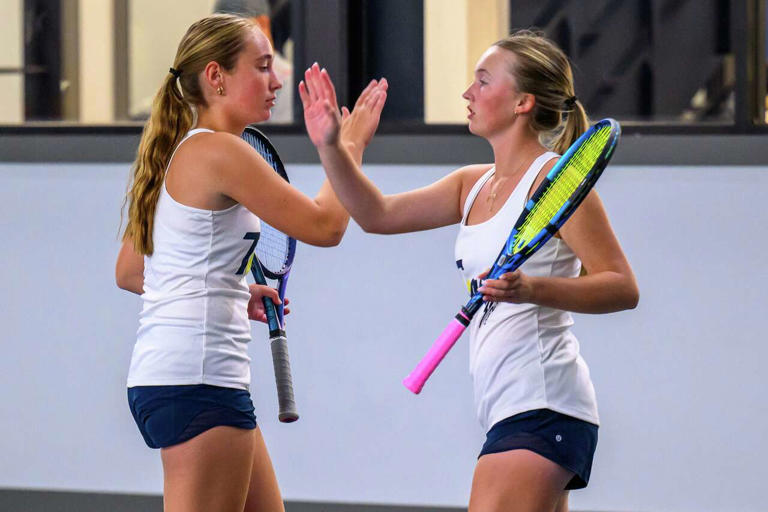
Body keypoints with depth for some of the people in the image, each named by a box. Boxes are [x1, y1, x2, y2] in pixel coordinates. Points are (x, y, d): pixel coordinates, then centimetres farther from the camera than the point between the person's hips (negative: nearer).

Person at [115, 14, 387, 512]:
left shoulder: (181, 154, 16)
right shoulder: (219, 152, -12)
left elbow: (129, 271, 23)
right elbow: (324, 225, -11)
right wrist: (348, 145, 3)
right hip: (197, 377, -10)